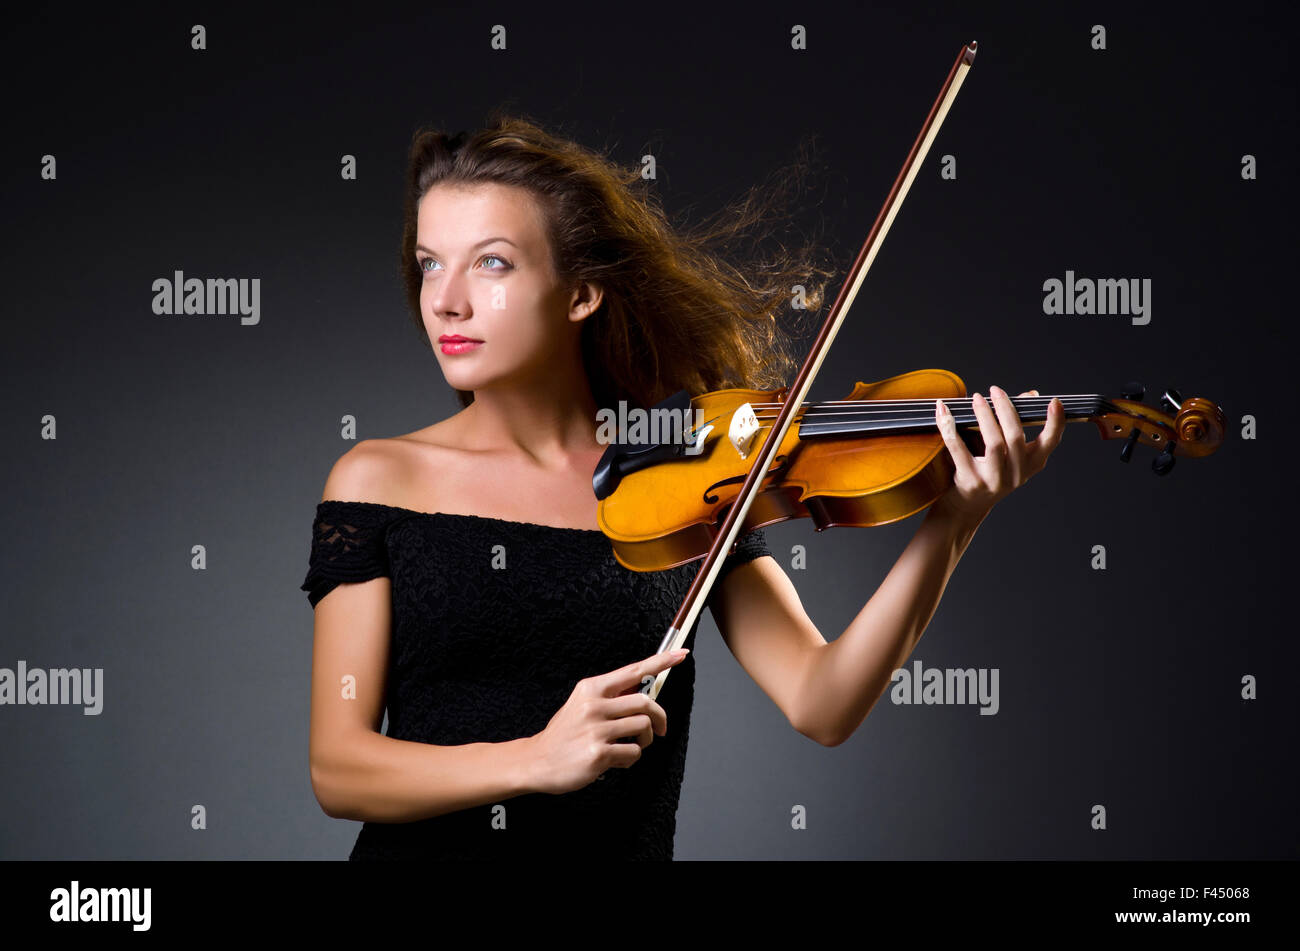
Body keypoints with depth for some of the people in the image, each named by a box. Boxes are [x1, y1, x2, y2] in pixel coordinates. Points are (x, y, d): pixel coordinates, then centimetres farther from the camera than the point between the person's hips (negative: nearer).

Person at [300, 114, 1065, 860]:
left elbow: (820, 706, -8)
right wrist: (535, 759, -19)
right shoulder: (380, 479, 3)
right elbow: (337, 768, -3)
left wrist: (951, 526, -21)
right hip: (418, 846, 2)